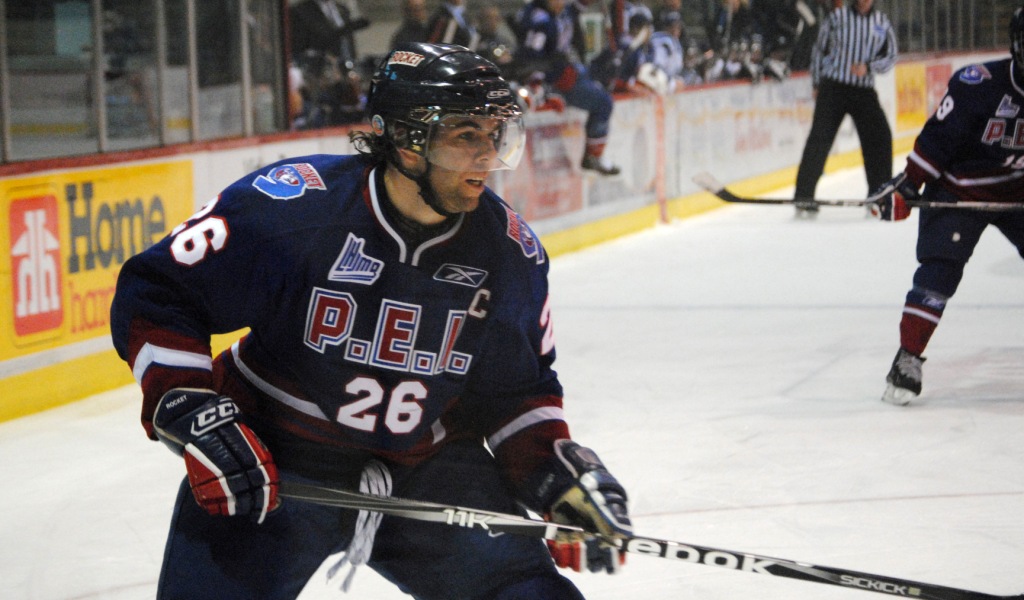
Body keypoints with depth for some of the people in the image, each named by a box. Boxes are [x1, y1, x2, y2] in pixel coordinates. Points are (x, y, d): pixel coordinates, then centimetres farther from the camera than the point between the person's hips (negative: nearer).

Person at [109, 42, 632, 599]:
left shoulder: (512, 252, -7)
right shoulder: (289, 204, -21)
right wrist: (191, 415, -21)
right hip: (272, 458, -3)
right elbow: (154, 293, -13)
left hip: (426, 466, 3)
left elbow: (517, 388, 7)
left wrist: (555, 473, -8)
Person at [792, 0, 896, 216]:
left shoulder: (882, 22, 6)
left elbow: (890, 56, 9)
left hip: (864, 90, 2)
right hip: (833, 87, -2)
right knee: (819, 138, -9)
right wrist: (817, 84, 8)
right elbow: (819, 49, 9)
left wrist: (868, 67, -11)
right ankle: (804, 196, -5)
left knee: (880, 137, -4)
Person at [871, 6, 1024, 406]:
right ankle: (907, 358, -8)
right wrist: (907, 186, -20)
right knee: (939, 268, -13)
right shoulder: (978, 84, -23)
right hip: (959, 189, -5)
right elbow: (937, 136, -18)